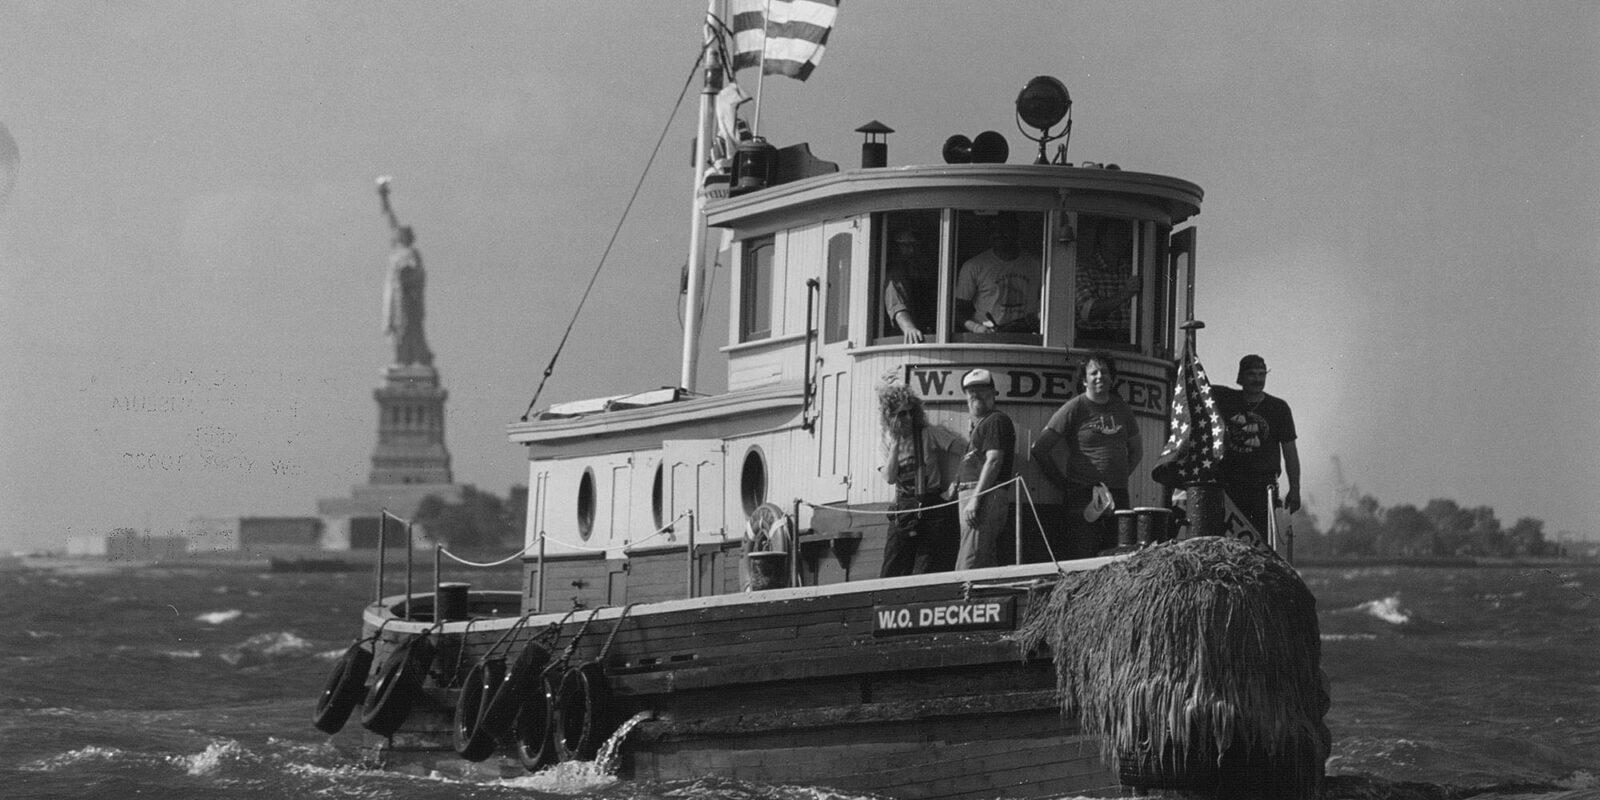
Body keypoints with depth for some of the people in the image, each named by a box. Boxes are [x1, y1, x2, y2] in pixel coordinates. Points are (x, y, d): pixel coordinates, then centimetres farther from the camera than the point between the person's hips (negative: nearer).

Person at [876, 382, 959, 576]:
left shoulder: (930, 434, -2)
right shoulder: (889, 441, 10)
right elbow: (890, 478, -3)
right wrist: (896, 444, -8)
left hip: (932, 508, -4)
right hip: (903, 513, 4)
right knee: (890, 574, -2)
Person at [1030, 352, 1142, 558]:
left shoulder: (1121, 407, 15)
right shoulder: (1074, 408, -2)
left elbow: (1135, 452, 28)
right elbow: (1039, 450, -3)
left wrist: (1120, 477, 13)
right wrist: (1062, 484, -2)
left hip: (1119, 495, 5)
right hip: (1083, 496, -5)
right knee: (1082, 559, -10)